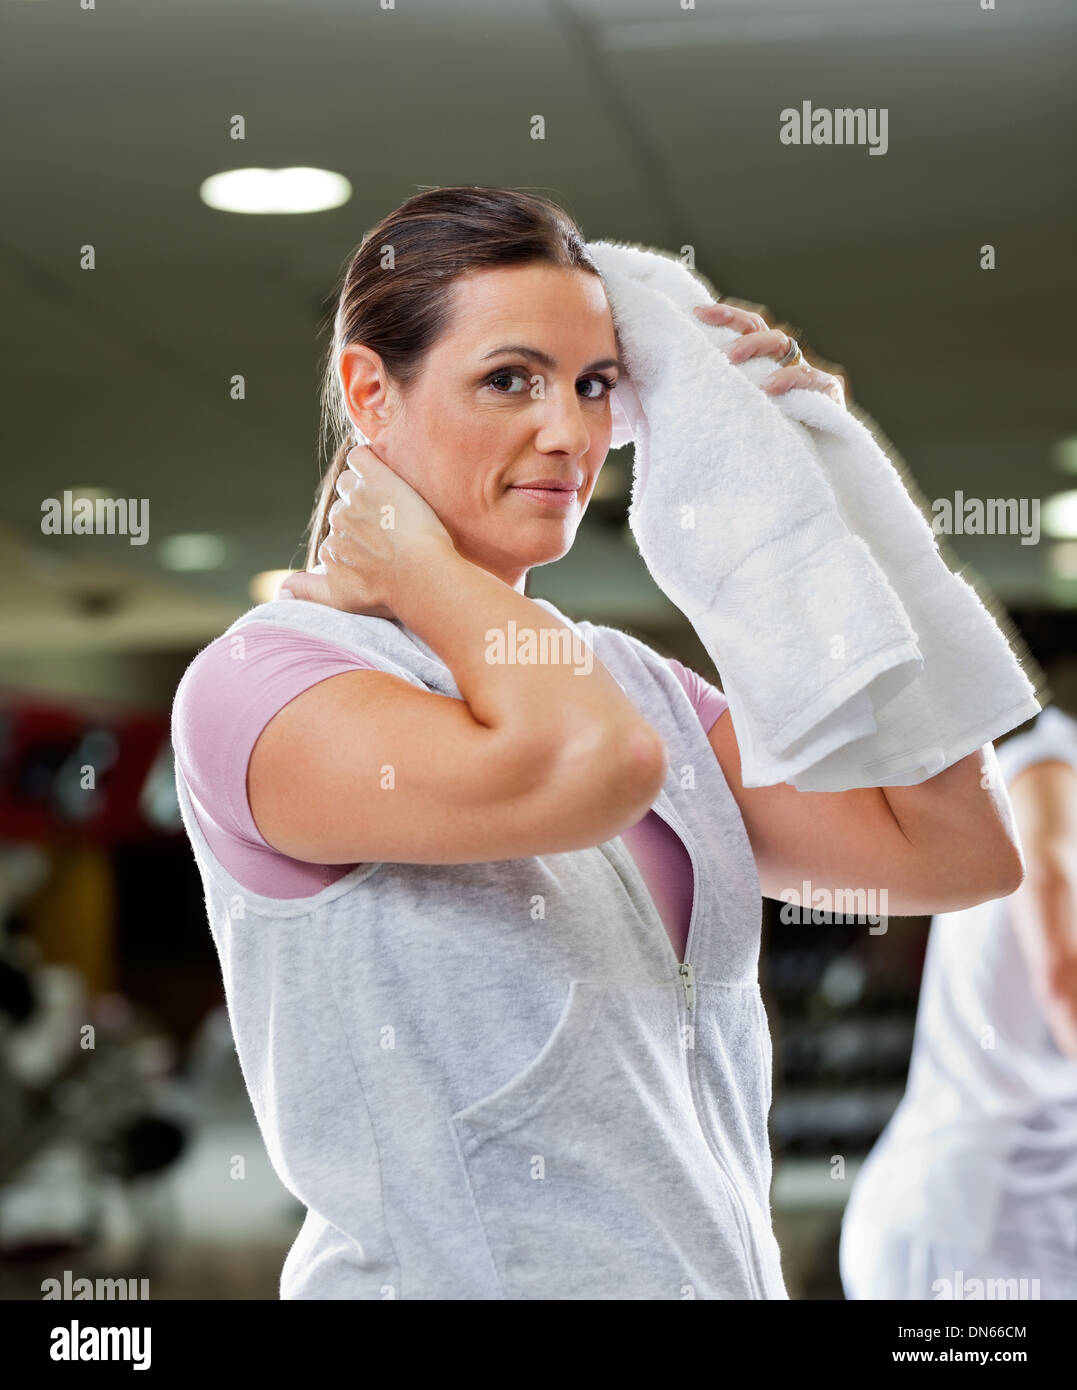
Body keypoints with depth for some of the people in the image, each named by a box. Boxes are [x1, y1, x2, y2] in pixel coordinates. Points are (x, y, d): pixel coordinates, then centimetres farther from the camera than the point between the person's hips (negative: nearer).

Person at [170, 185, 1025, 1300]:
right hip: (454, 1271, -6)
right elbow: (584, 761, -31)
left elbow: (957, 850, -1)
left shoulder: (632, 677, 7)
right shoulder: (258, 681, -14)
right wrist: (415, 562, -13)